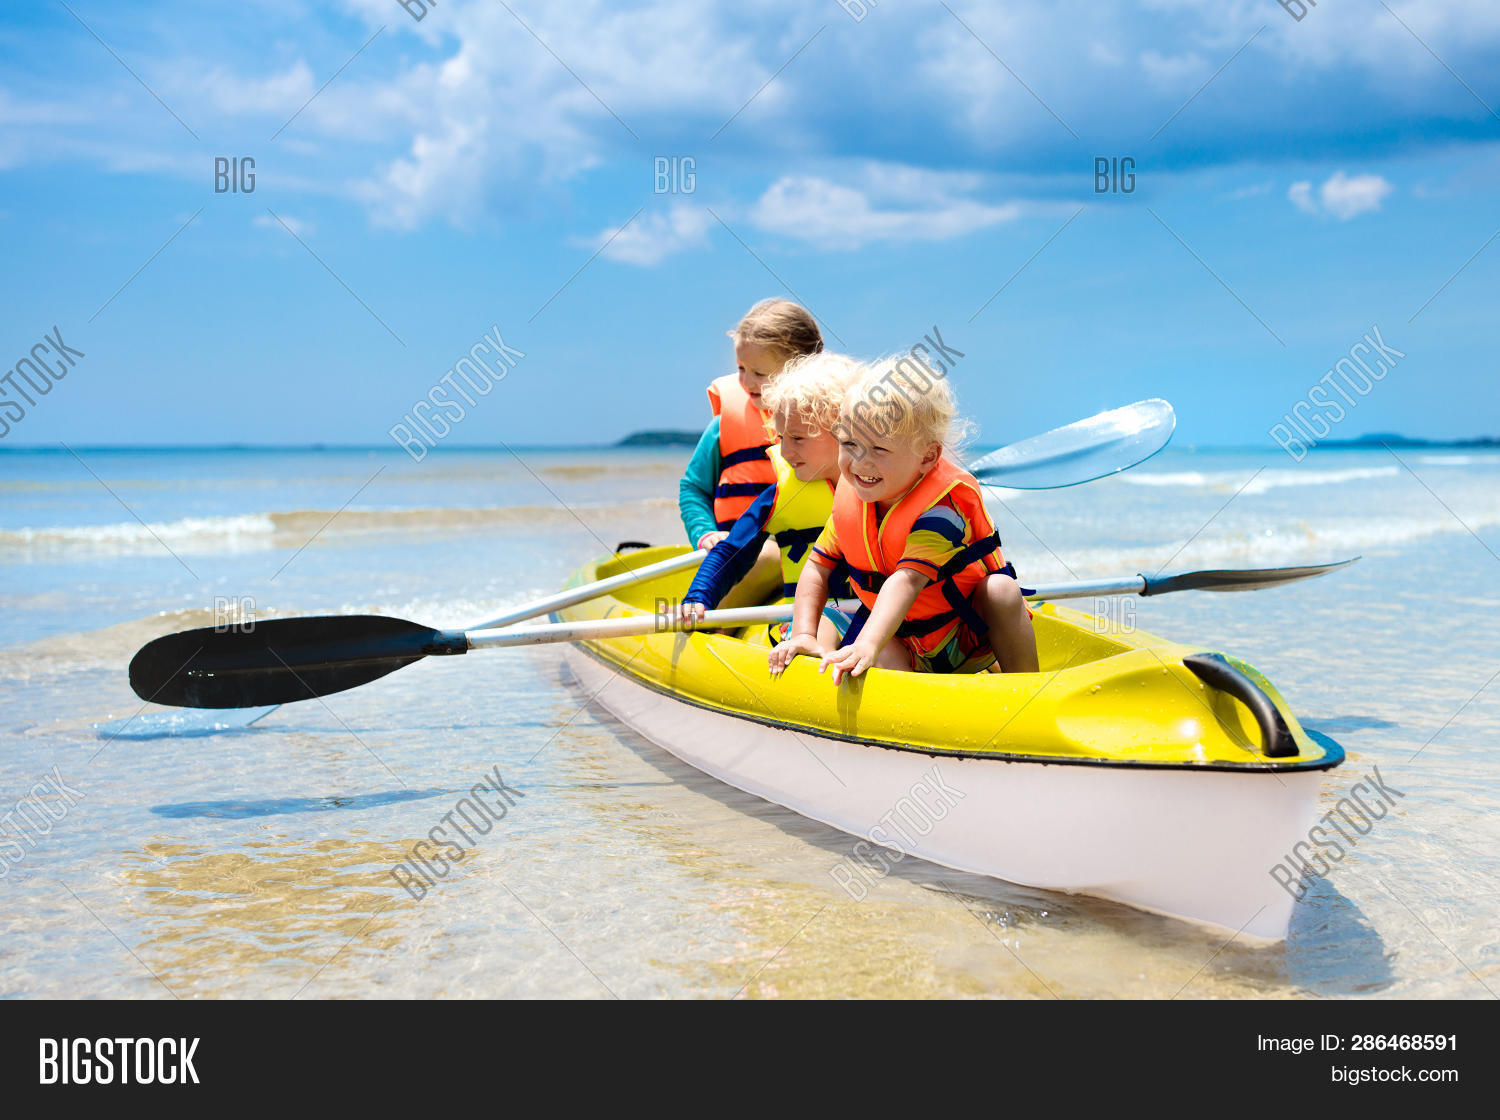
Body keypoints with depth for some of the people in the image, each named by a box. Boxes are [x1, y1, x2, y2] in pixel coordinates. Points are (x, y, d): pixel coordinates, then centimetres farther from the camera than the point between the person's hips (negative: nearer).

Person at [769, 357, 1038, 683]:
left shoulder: (942, 506, -28)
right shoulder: (850, 497, -9)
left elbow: (907, 581, -42)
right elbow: (818, 567, 0)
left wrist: (868, 644, -55)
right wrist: (804, 634, -14)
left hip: (971, 638, -3)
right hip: (901, 640, 3)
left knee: (1000, 589, -31)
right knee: (884, 658, -29)